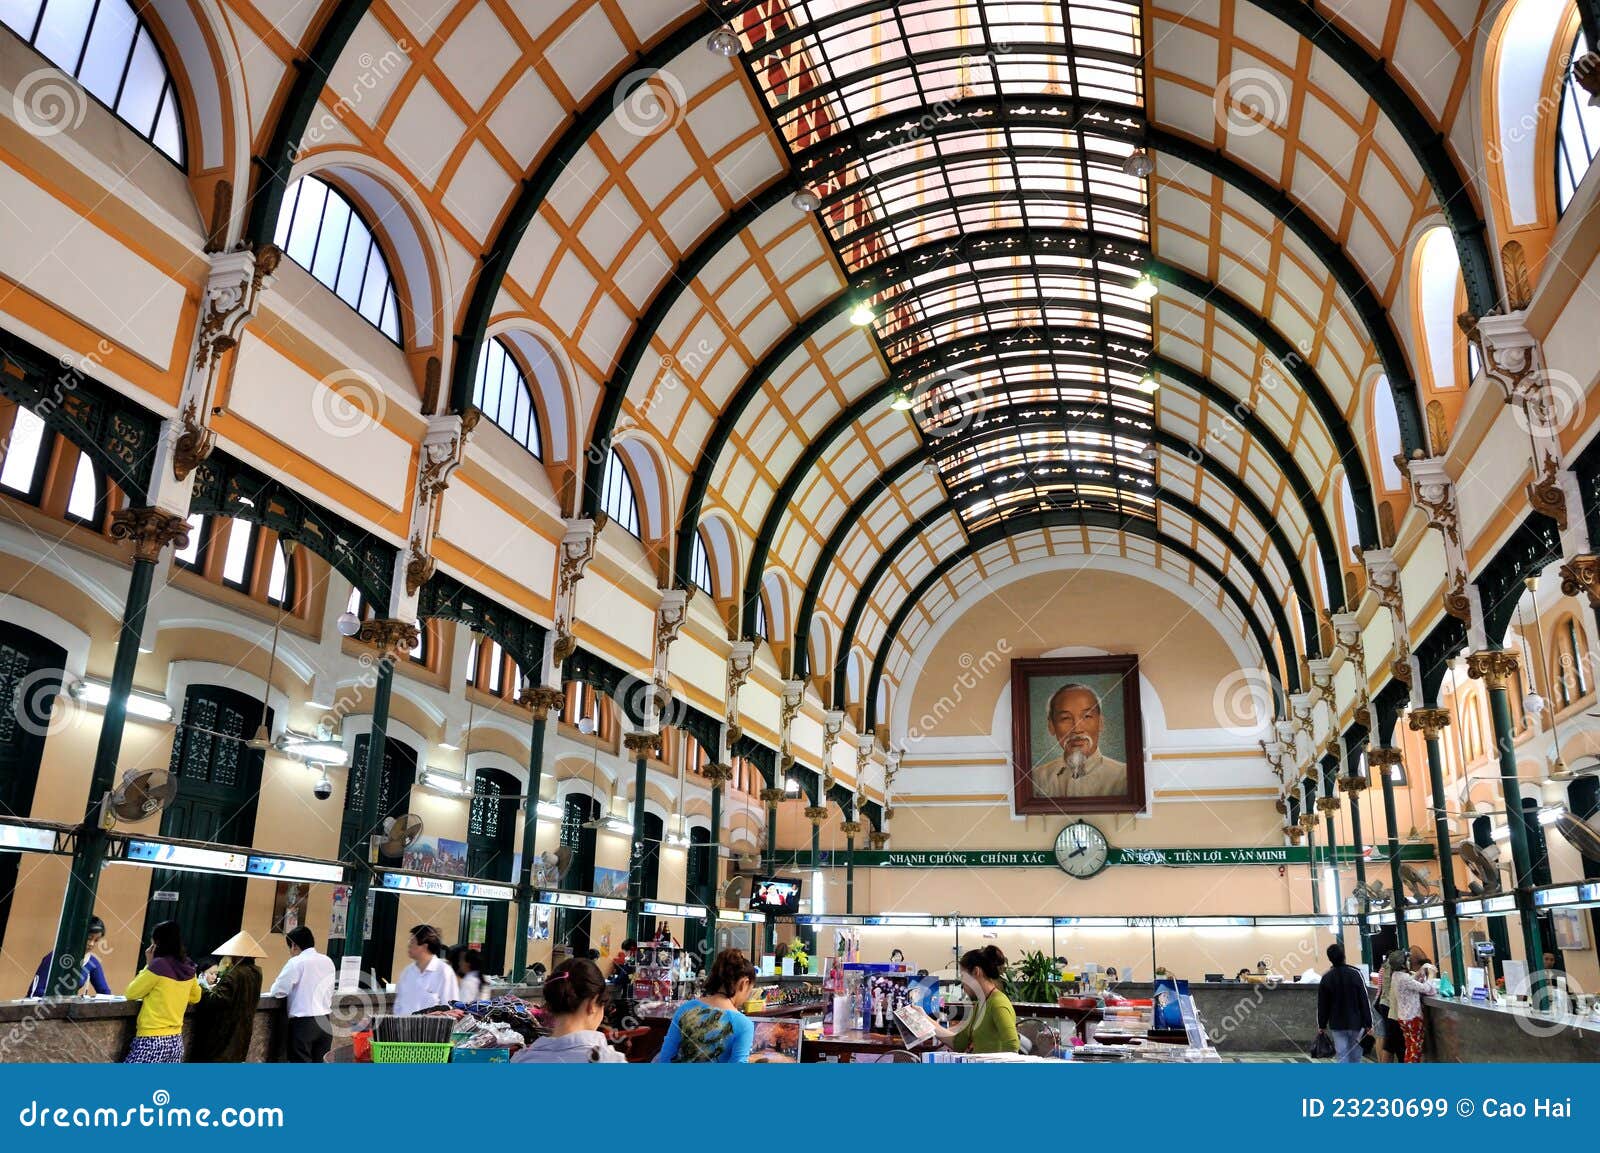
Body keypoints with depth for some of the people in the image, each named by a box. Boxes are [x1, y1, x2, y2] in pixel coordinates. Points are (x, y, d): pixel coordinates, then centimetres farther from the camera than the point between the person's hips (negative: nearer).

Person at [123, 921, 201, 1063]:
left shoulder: (159, 964, -14)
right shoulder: (188, 968, 7)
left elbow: (130, 993, -1)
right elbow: (195, 997, 25)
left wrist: (148, 964, 3)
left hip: (153, 1041, -7)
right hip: (176, 1041, 7)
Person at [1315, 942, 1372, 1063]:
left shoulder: (1326, 978, -1)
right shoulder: (1355, 974, -7)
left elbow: (1322, 1004, 3)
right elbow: (1364, 1000, -8)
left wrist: (1322, 1025, 12)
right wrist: (1368, 1023, -2)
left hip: (1337, 1025, 1)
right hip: (1356, 1023, -1)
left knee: (1342, 1058, 2)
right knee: (1355, 1058, 10)